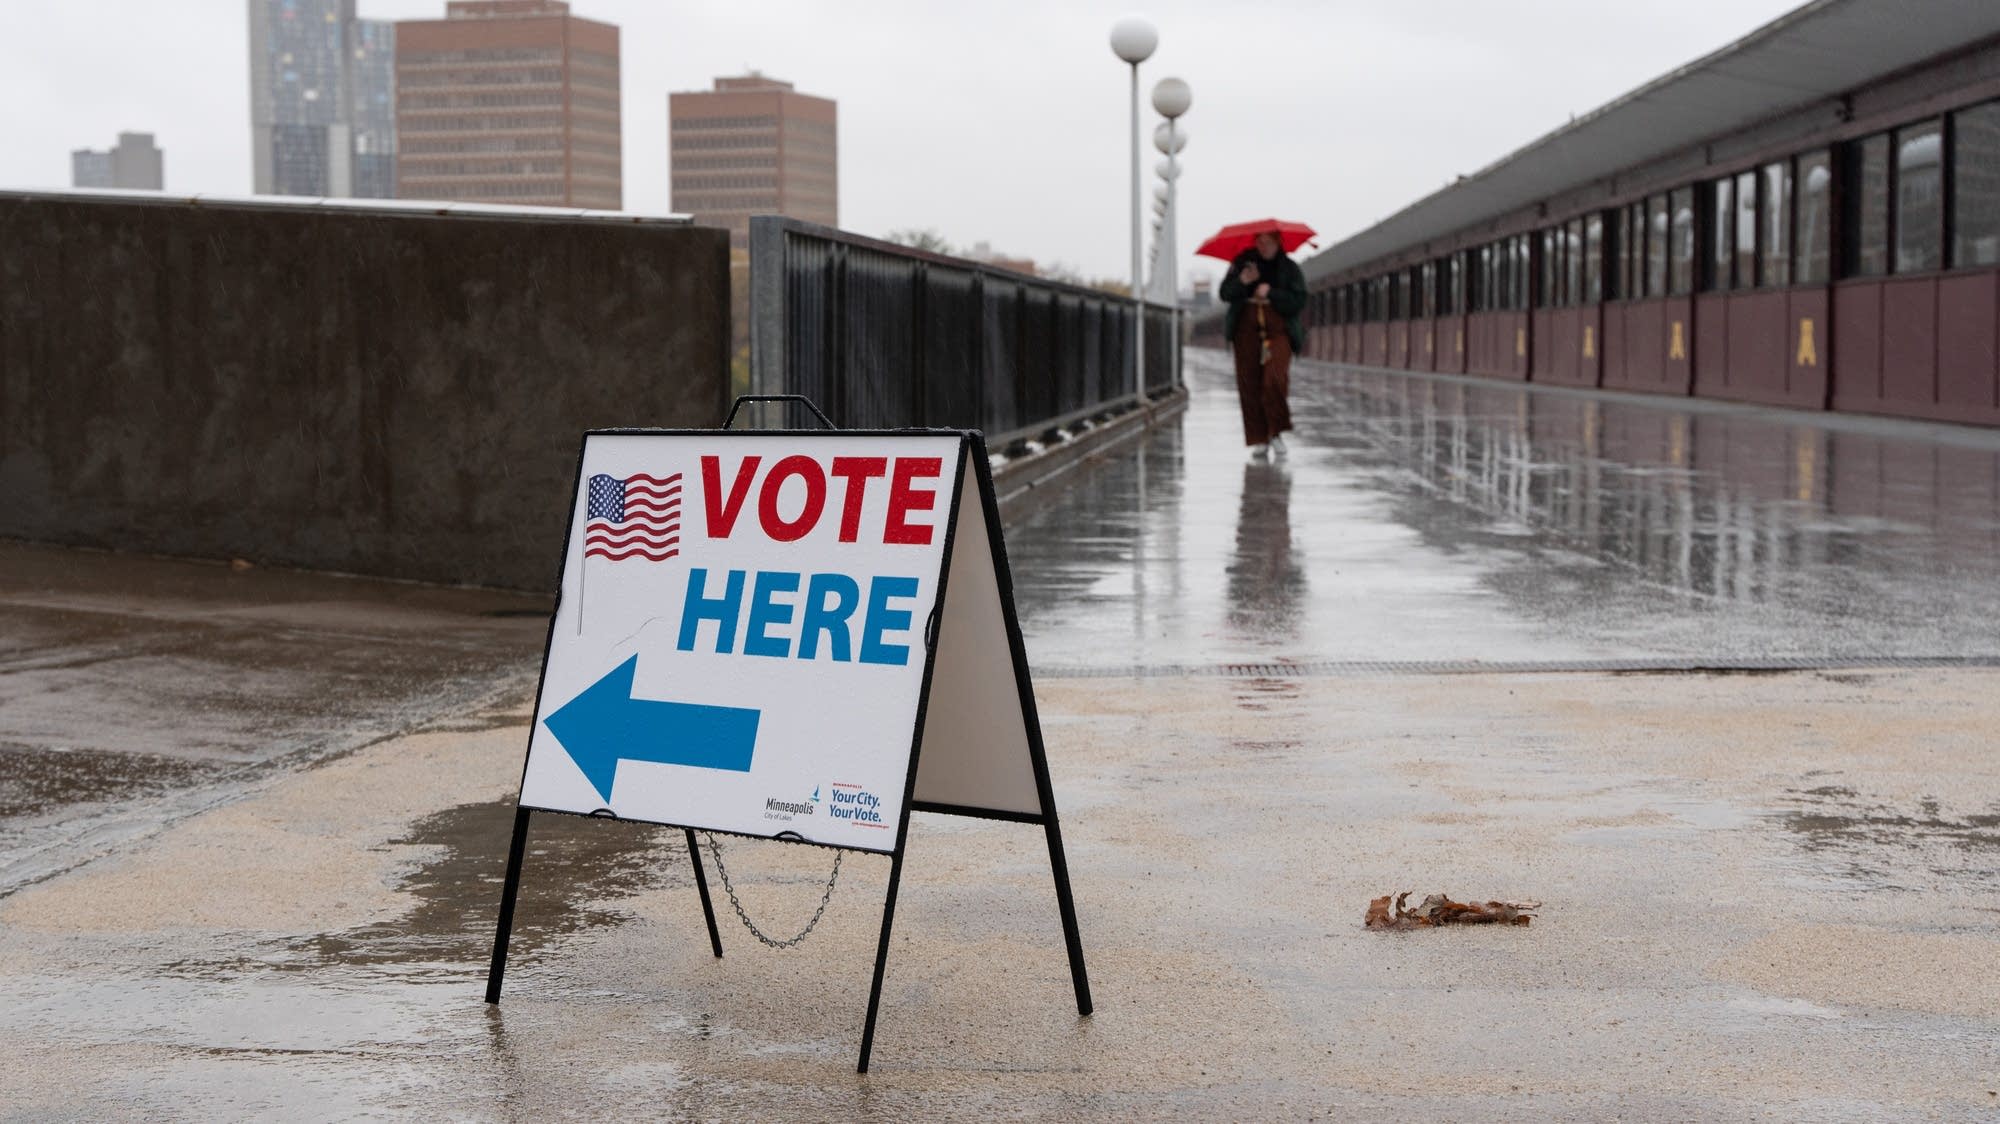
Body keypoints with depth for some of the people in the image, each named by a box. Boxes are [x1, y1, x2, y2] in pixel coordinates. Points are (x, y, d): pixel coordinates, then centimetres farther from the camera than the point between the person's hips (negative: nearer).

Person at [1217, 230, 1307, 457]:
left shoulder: (1290, 269, 8)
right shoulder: (1242, 262, 12)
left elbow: (1298, 302, -2)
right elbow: (1225, 293, 5)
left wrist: (1271, 293, -13)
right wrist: (1242, 281, -14)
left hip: (1278, 329, -2)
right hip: (1246, 329, 2)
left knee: (1275, 378, -20)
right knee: (1249, 384, -3)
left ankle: (1276, 432, -3)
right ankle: (1259, 440, 3)